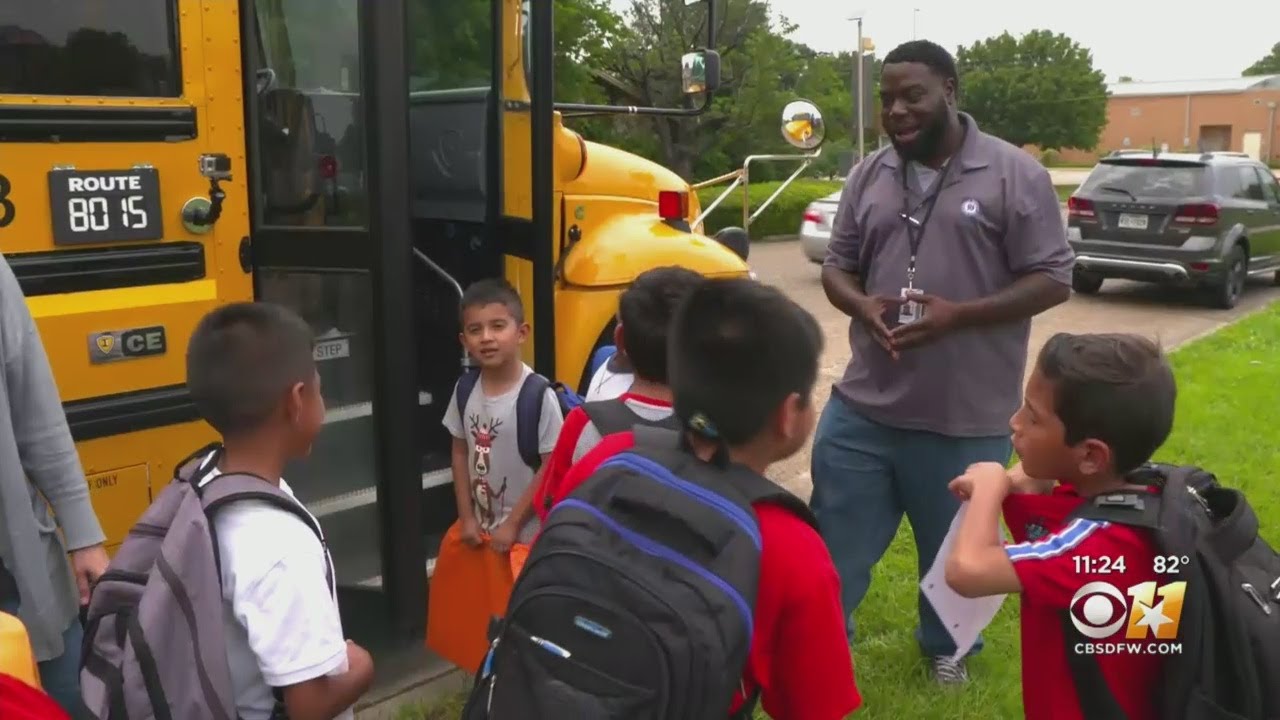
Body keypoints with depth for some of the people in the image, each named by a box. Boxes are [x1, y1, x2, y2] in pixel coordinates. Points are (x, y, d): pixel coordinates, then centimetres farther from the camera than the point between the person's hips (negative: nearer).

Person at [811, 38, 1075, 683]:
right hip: (862, 406, 3)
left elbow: (1052, 281, -8)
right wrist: (862, 305, -11)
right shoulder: (868, 176, 6)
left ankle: (946, 647, 45)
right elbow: (836, 266, 12)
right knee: (832, 537, 12)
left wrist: (957, 314, -20)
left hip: (967, 417, -3)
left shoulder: (1014, 174, -7)